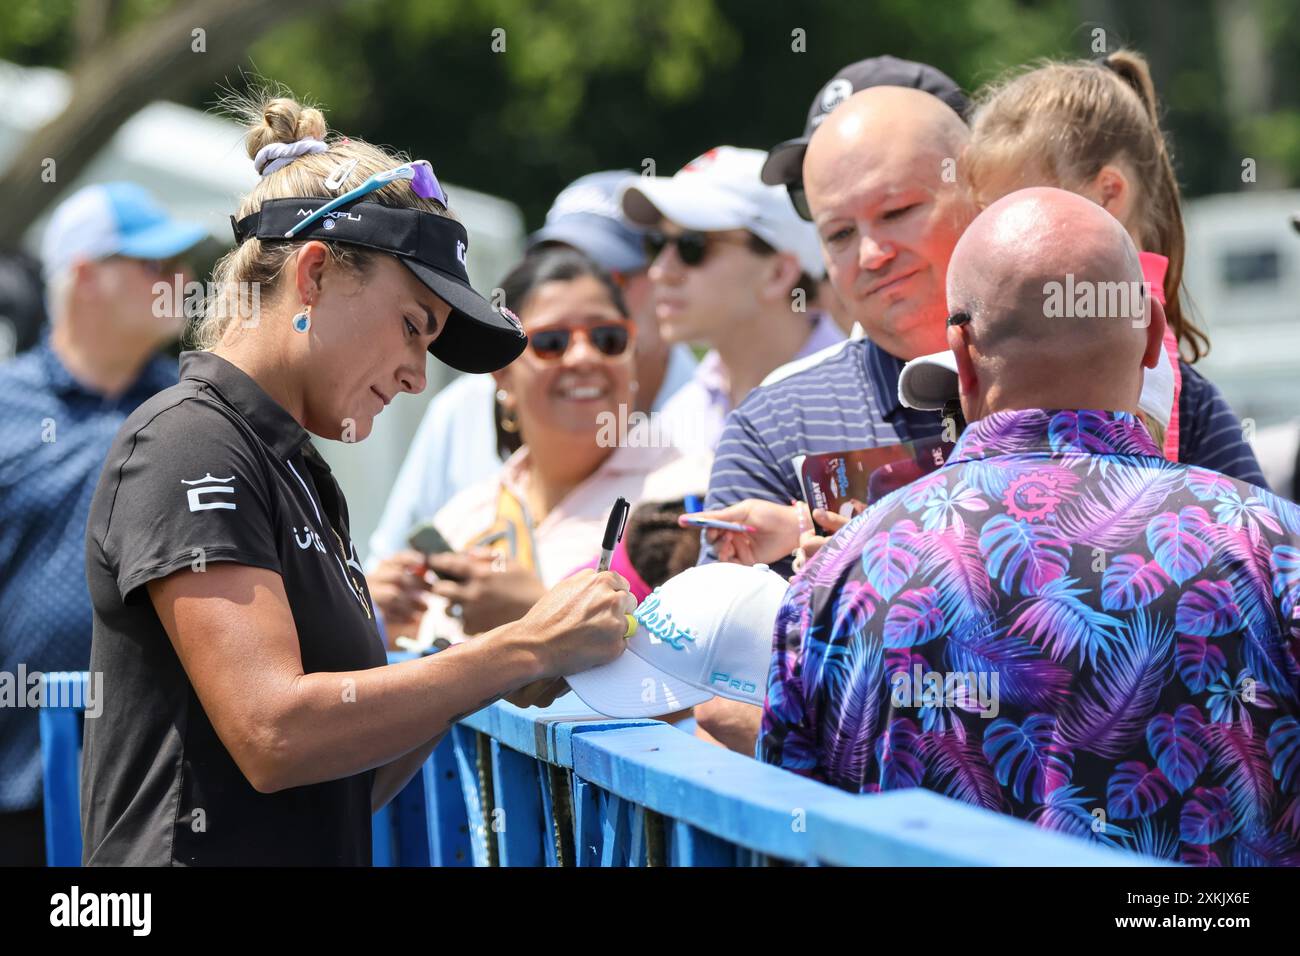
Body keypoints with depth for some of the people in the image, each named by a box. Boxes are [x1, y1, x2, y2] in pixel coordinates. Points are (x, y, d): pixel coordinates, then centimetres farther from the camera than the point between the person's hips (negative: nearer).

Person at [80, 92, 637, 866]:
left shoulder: (305, 476, 15)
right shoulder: (187, 442, -10)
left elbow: (346, 787, 12)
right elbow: (274, 734, -22)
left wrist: (485, 681, -2)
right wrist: (521, 650, -16)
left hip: (327, 857, 9)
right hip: (202, 851, -9)